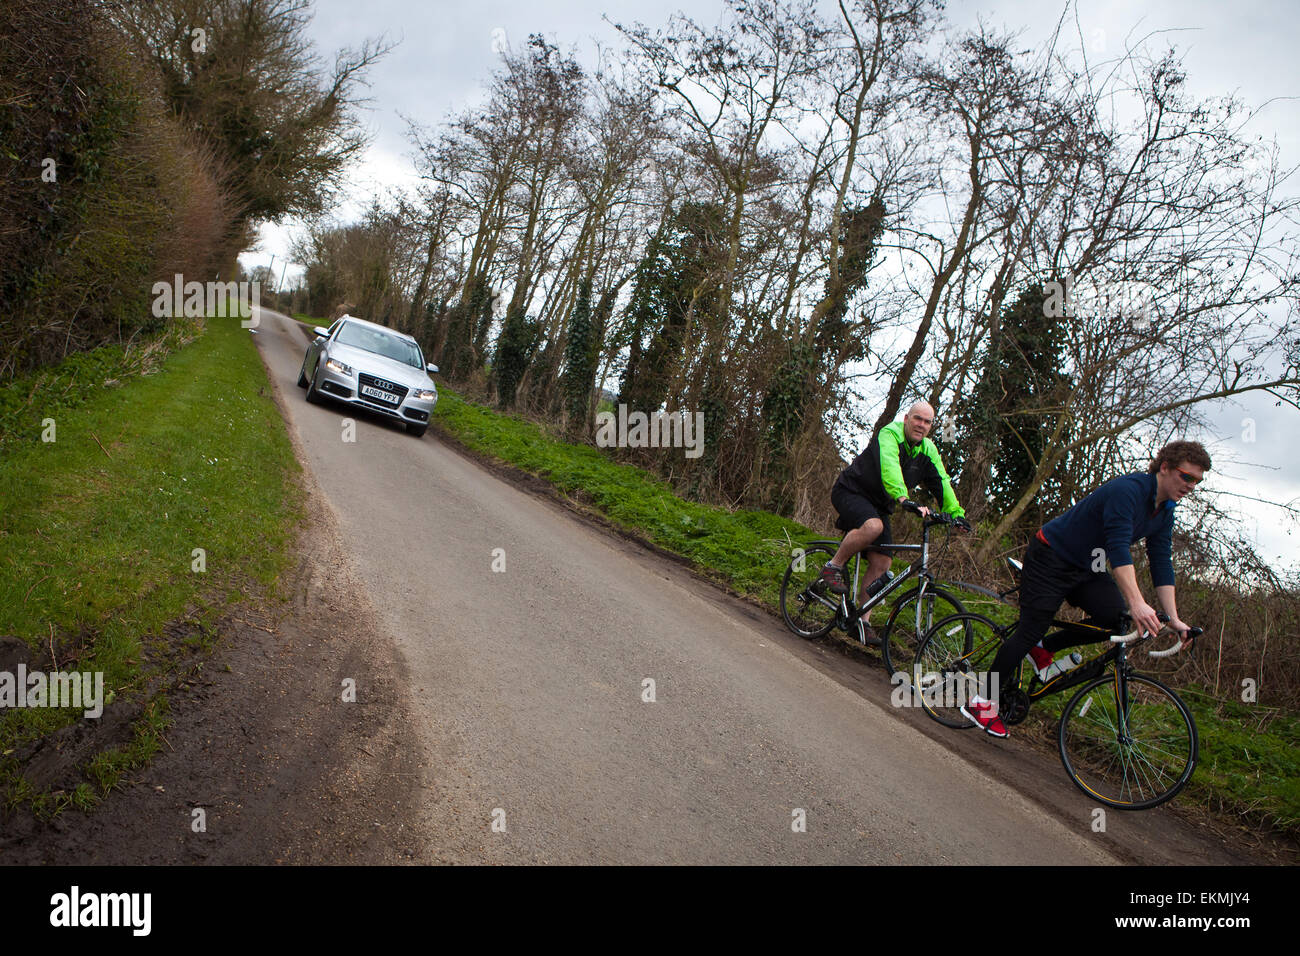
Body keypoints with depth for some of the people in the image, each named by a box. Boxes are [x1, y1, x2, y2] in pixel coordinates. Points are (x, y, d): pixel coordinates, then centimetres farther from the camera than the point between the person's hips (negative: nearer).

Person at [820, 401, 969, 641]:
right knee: (873, 526, -38)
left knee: (881, 563, -5)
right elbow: (889, 468, -37)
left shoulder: (928, 451, 2)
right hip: (851, 492, -7)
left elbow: (941, 482, -3)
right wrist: (904, 499, -52)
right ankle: (833, 567, -17)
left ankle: (862, 619, 4)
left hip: (878, 505, 7)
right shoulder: (890, 434, -20)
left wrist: (956, 512, -17)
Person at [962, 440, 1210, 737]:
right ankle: (982, 702, -1)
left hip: (1086, 568, 8)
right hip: (1051, 557, -8)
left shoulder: (1164, 514, 2)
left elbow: (1161, 566, 3)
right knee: (1031, 630, -11)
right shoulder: (1127, 490, -26)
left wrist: (1174, 618, -5)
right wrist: (1137, 602, -45)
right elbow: (1119, 548, -37)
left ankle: (1043, 648, 3)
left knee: (1116, 617, -14)